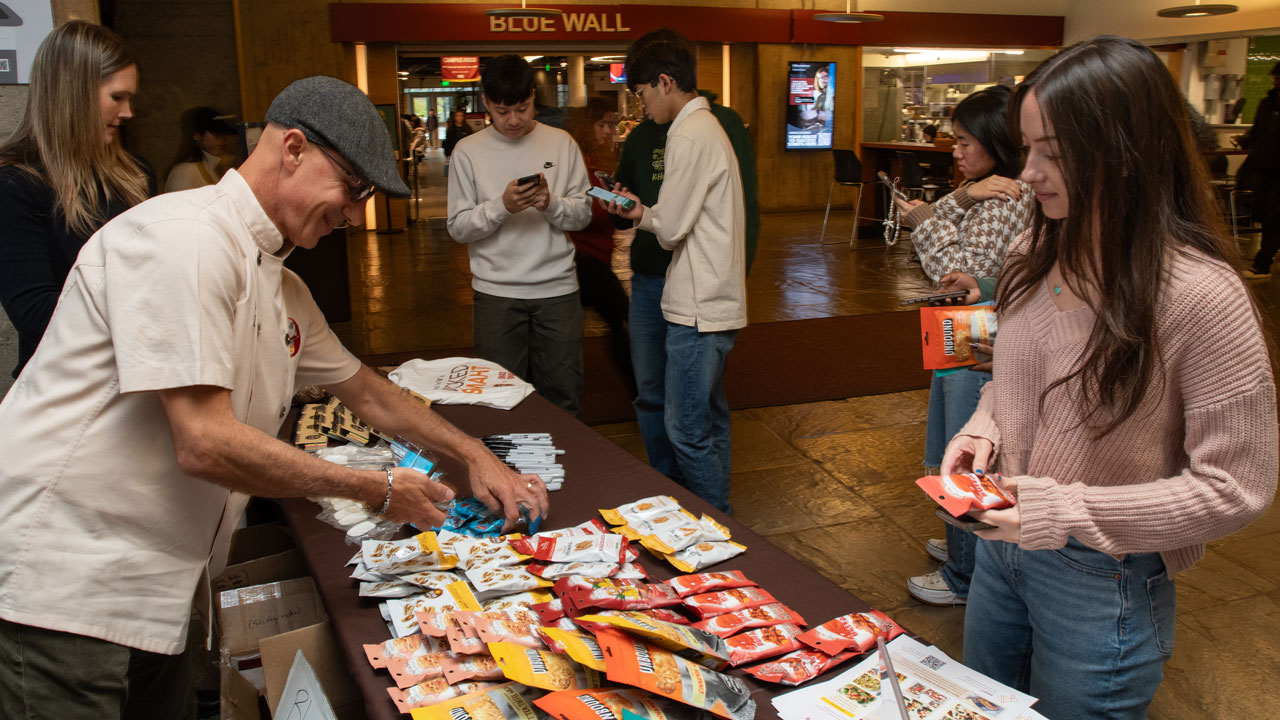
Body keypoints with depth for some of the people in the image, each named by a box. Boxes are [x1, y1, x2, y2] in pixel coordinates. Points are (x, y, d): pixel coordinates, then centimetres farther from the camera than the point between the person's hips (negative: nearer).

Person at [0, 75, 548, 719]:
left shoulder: (282, 289, 11)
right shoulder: (187, 237, -20)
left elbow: (364, 391, 23)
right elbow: (205, 444, -25)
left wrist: (473, 455, 14)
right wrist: (376, 491, -16)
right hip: (65, 585, -9)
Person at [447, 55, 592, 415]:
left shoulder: (561, 143, 5)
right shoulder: (468, 151, 2)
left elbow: (584, 213, 5)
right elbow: (458, 227, -1)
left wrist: (551, 203, -14)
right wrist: (502, 206, -15)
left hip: (558, 289, 1)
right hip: (496, 292, -1)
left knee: (562, 394, 7)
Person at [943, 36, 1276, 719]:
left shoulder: (1200, 292, -23)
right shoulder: (1036, 253, -3)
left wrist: (1073, 513, -25)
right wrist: (984, 424, -7)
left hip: (1104, 580, -6)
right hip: (1001, 542, 6)